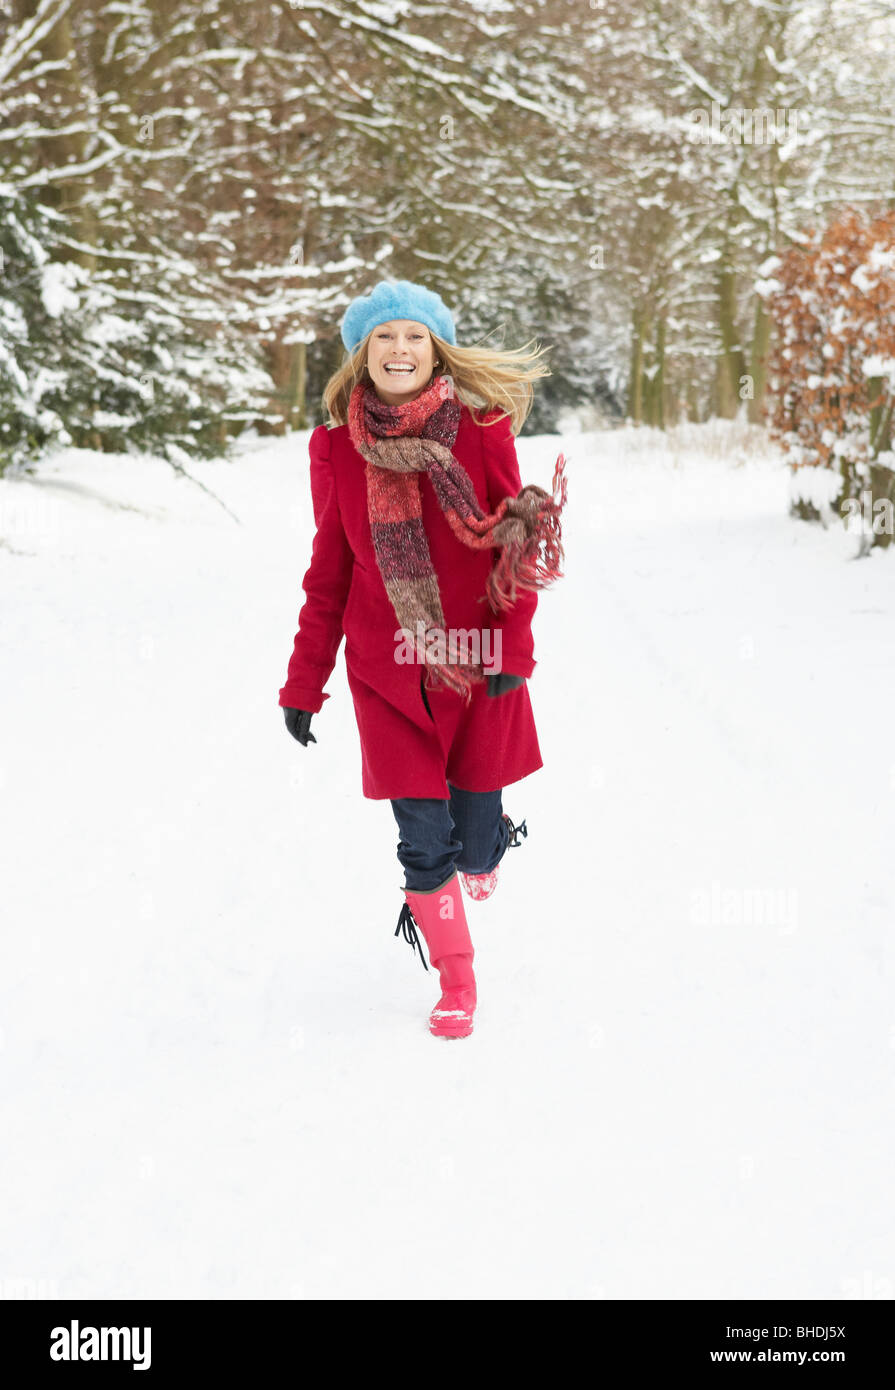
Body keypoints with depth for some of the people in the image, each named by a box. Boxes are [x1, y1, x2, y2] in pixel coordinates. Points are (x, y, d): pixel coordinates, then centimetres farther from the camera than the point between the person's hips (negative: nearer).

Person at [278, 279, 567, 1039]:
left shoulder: (482, 430, -5)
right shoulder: (338, 449, 0)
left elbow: (517, 548, -2)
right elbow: (329, 571, 6)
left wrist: (514, 649, -12)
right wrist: (303, 683, 6)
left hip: (477, 668, 0)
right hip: (389, 675, 1)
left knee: (475, 844, 5)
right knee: (424, 845, 0)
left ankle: (488, 841, 45)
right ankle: (456, 981, 25)